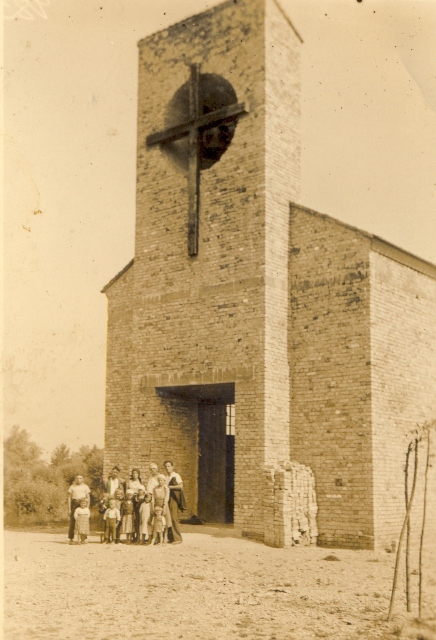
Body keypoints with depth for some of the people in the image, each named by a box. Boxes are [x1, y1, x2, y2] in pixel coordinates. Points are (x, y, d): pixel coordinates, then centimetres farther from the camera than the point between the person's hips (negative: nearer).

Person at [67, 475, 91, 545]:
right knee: (72, 522, -5)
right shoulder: (72, 487, 11)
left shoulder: (85, 487, 11)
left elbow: (88, 498, 8)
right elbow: (69, 498, 9)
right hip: (74, 504, 0)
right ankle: (71, 539, -1)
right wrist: (69, 509, 1)